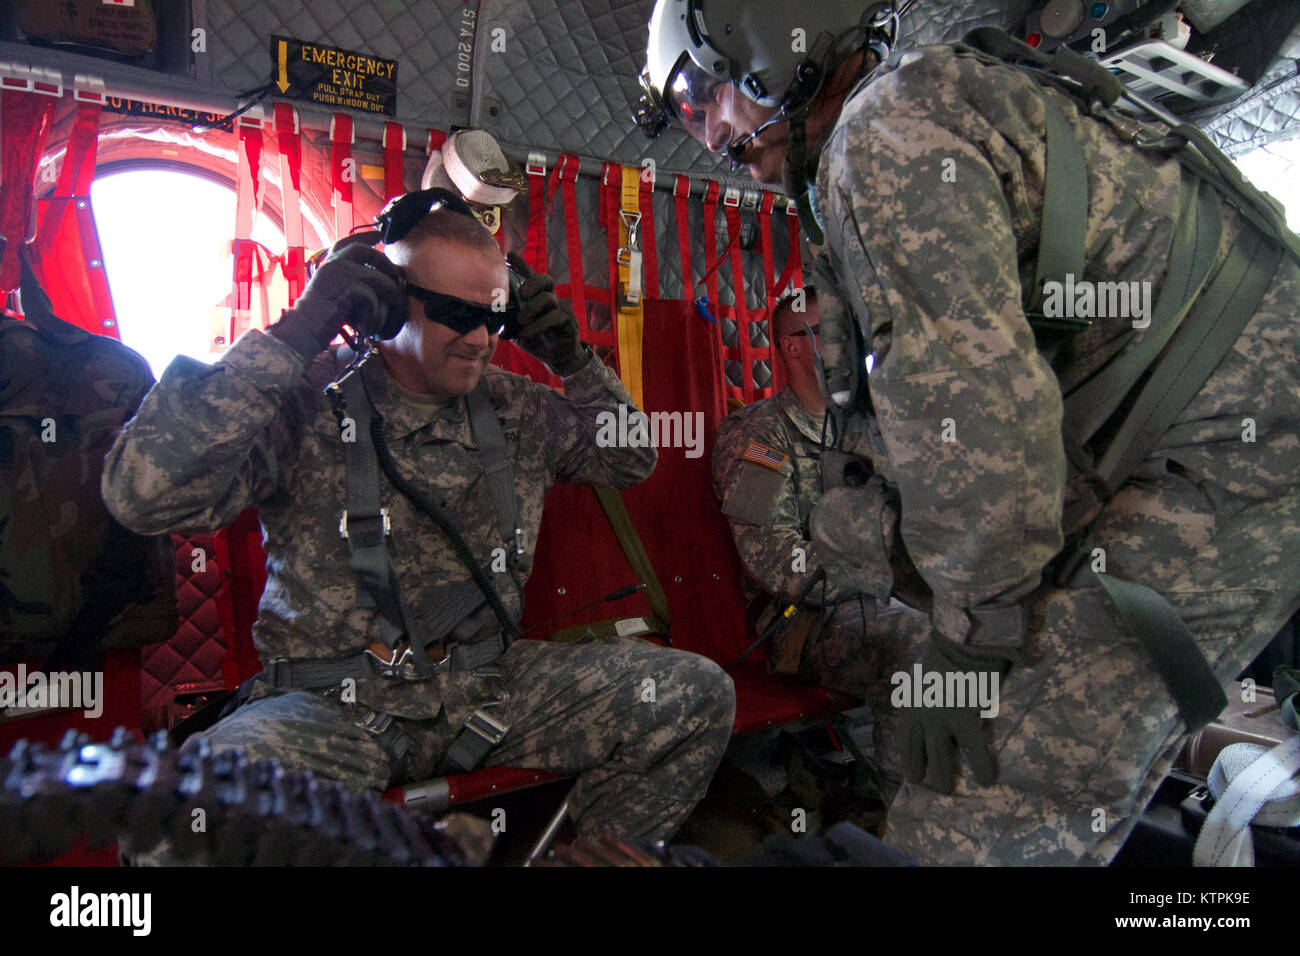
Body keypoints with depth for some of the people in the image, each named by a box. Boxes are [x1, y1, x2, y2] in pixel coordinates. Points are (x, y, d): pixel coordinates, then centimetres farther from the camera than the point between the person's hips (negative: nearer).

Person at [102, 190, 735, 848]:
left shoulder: (513, 408, 8)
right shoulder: (305, 401, -8)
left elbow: (630, 461, 20)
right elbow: (142, 494, -22)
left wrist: (572, 358, 4)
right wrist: (293, 335, -23)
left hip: (490, 683, 5)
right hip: (332, 705, -4)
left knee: (698, 695, -10)